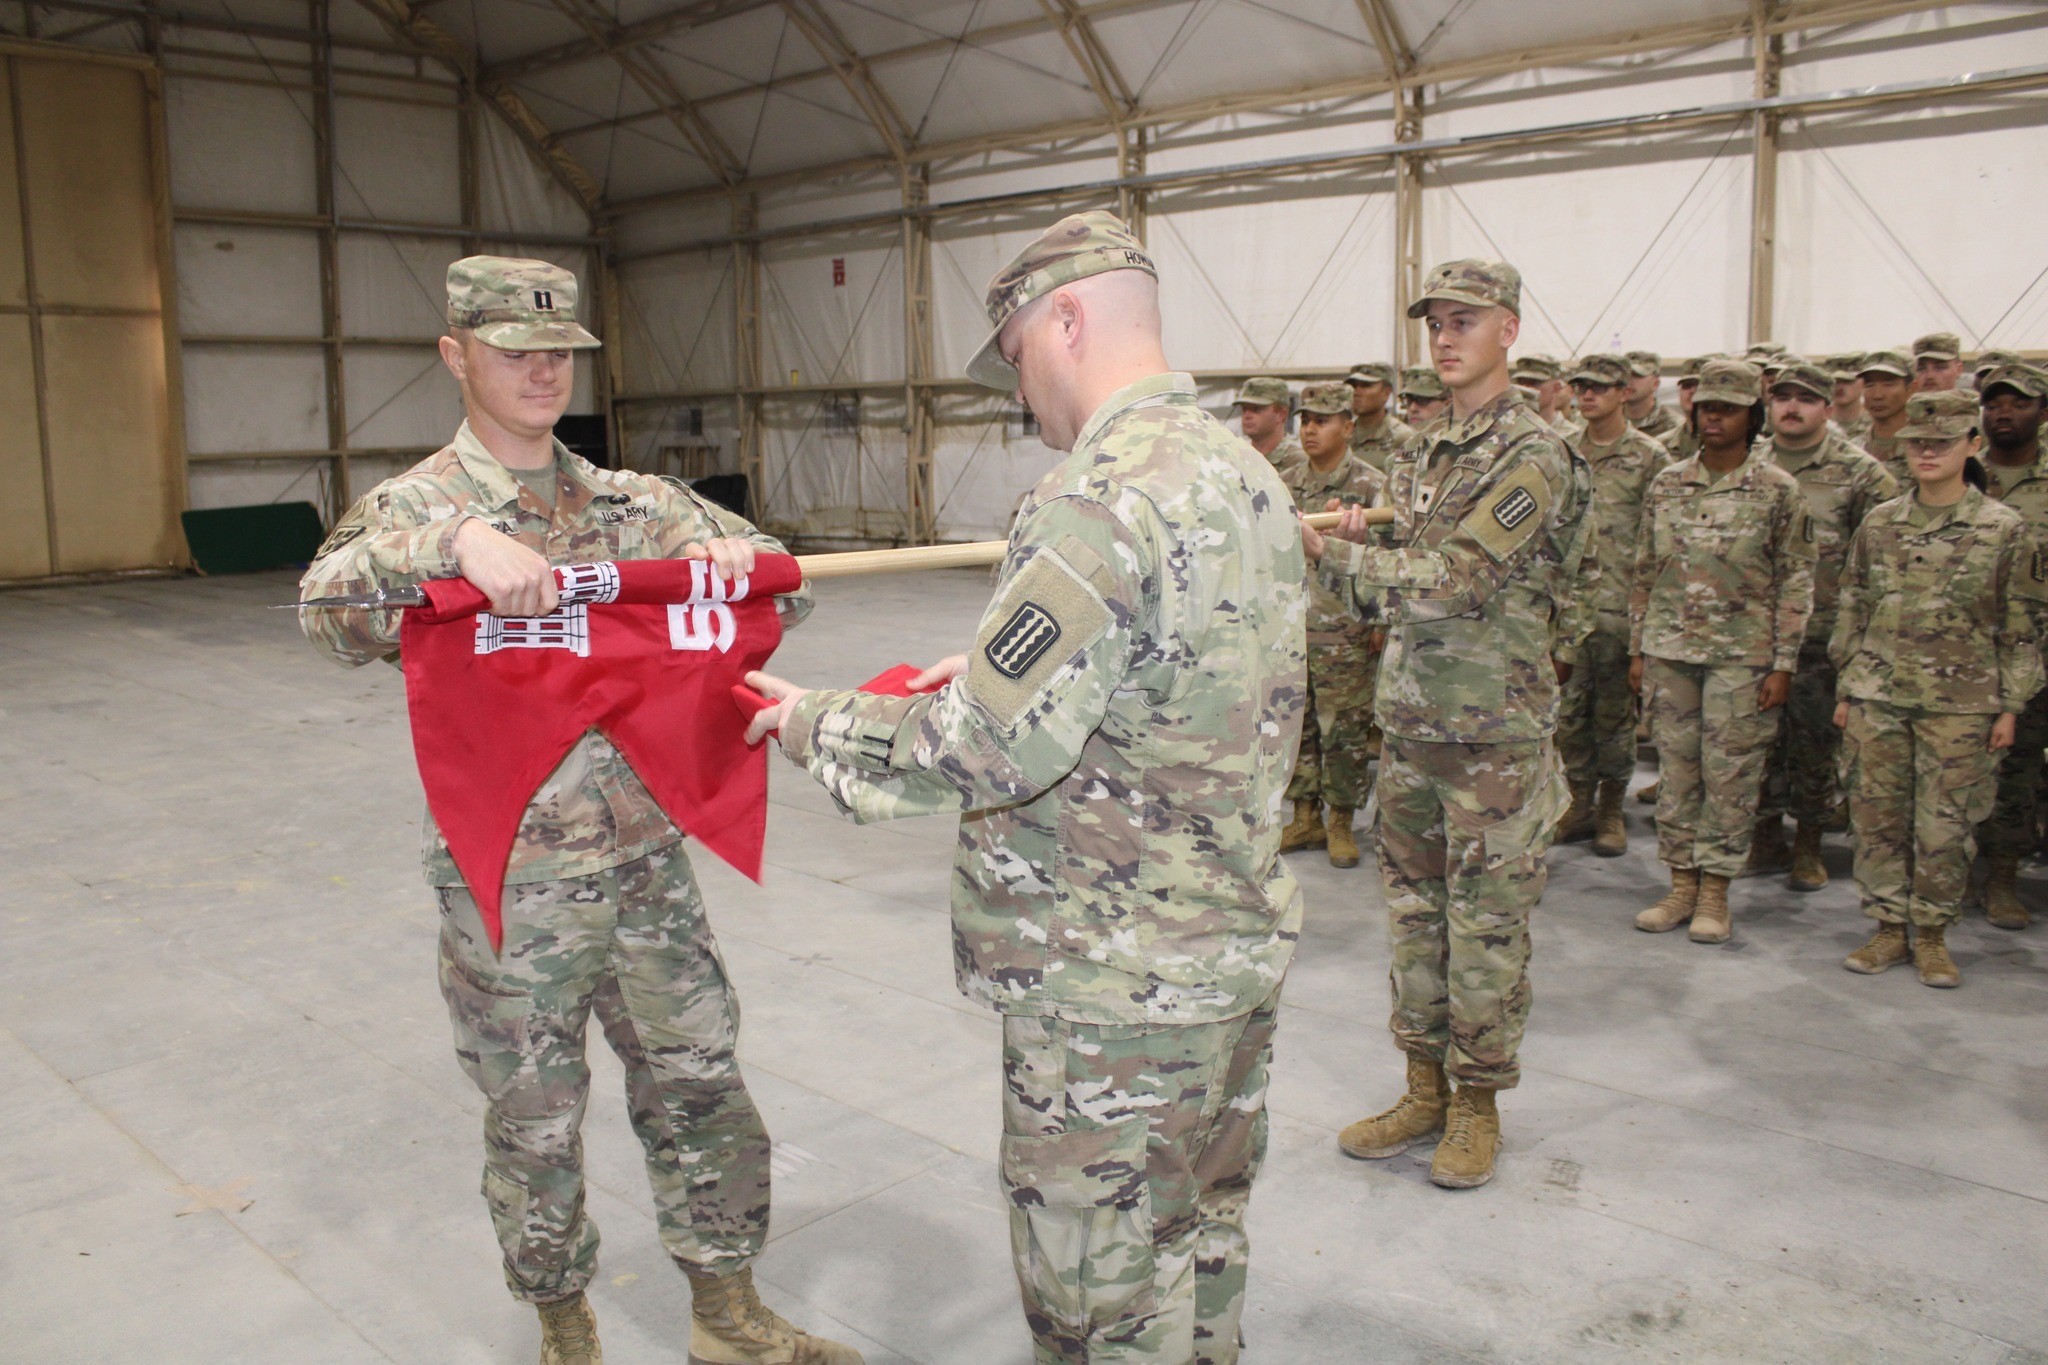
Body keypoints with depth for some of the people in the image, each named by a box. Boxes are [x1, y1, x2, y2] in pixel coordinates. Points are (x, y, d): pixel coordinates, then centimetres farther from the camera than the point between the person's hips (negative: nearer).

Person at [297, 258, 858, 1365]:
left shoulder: (630, 502, 6)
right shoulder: (414, 509, -4)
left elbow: (785, 598, 4)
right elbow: (330, 613, -25)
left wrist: (735, 554, -18)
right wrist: (456, 539, -40)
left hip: (649, 864, 4)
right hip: (511, 886, -3)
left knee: (699, 1087, 12)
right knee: (535, 1121, 12)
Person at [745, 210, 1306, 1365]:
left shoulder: (1104, 495, -23)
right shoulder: (1248, 473, 7)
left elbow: (988, 748, -26)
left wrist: (817, 725, -10)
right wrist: (996, 668, 15)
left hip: (1119, 980, -9)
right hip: (1241, 938, 9)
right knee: (1203, 1230, 25)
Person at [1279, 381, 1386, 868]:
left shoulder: (1371, 486, -5)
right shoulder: (1287, 483, 10)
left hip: (1345, 632, -5)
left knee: (1345, 732, 1)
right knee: (1294, 726, 9)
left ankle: (1340, 823, 13)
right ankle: (1306, 817, 21)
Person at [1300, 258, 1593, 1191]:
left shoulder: (1534, 457, -13)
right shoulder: (1420, 452, 12)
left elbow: (1450, 585, -24)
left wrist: (1323, 551, -20)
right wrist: (1360, 547, -6)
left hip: (1496, 733, -7)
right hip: (1408, 720, 8)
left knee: (1487, 924, 4)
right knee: (1414, 911, 14)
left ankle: (1477, 1104, 19)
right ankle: (1425, 1088, 28)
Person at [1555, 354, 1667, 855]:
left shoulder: (1650, 457, -3)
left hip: (1619, 607, -4)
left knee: (1615, 712, 6)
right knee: (1568, 711, 7)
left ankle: (1611, 811, 19)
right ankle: (1580, 805, 20)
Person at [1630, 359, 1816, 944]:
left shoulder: (1778, 490, -2)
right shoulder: (1666, 484, 7)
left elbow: (1795, 581, -2)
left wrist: (1783, 664, -6)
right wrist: (1638, 649, 9)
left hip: (1741, 655, -3)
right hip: (1669, 651, 3)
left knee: (1730, 775, 2)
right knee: (1675, 770, 8)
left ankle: (1714, 894, 12)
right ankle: (1681, 886, 18)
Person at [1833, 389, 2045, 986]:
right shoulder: (1879, 524, 6)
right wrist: (1847, 690, 7)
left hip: (1960, 704, -2)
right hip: (1877, 697, 3)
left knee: (1945, 825, 3)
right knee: (1877, 817, 6)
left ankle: (1931, 934, 18)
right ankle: (1889, 928, 19)